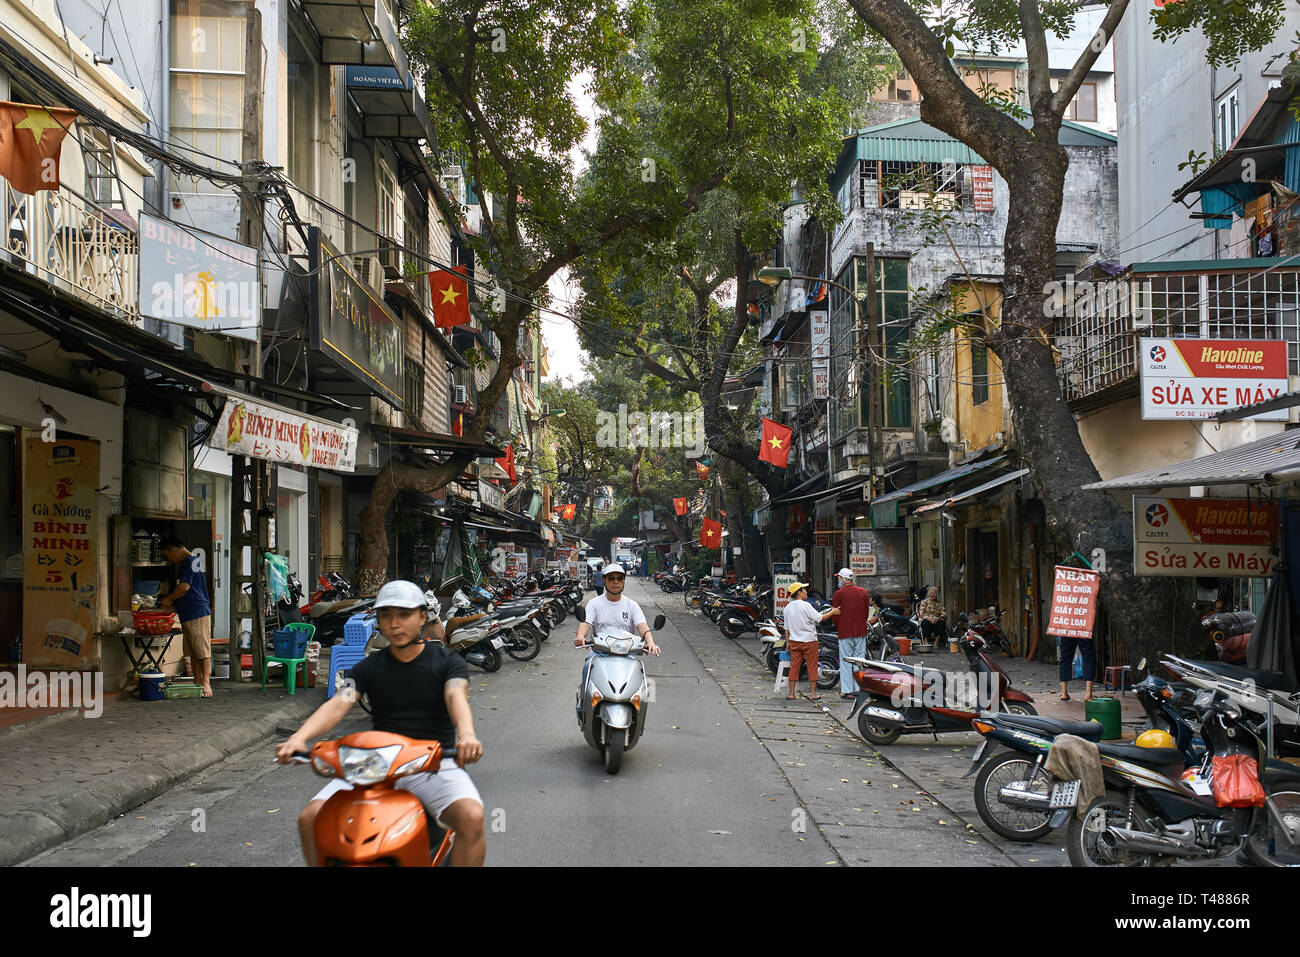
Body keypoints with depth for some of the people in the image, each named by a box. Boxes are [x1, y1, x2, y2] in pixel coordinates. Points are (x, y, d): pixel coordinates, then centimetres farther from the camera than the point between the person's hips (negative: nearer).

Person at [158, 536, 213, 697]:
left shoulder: (189, 561, -11)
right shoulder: (193, 560, 20)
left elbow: (184, 587, -17)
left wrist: (168, 599, -2)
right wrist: (172, 603, 20)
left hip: (197, 613, -10)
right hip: (189, 615, 10)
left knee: (202, 651, -7)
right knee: (194, 652, 11)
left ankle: (205, 684, -7)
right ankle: (198, 683, 14)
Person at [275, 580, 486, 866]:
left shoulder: (448, 662, 3)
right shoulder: (368, 668, 10)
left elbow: (456, 697, -17)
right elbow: (337, 705, -6)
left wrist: (467, 734, -41)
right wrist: (299, 738, -27)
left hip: (435, 764, -3)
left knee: (471, 817, -32)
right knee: (310, 818, -15)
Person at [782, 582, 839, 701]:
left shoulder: (788, 608, 5)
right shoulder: (806, 606, -14)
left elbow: (787, 628, 11)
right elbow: (819, 618, -13)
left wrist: (787, 642, 18)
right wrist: (832, 612, -1)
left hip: (794, 641, 5)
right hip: (809, 641, -5)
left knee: (794, 667, 7)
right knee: (812, 667, 4)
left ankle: (791, 694, 8)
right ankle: (813, 693, 7)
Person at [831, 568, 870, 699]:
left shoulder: (838, 594, -8)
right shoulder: (863, 592, 4)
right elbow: (866, 612, 10)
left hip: (845, 633, -3)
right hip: (861, 632, 3)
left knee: (845, 661, 2)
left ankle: (846, 690, 1)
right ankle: (860, 689, 9)